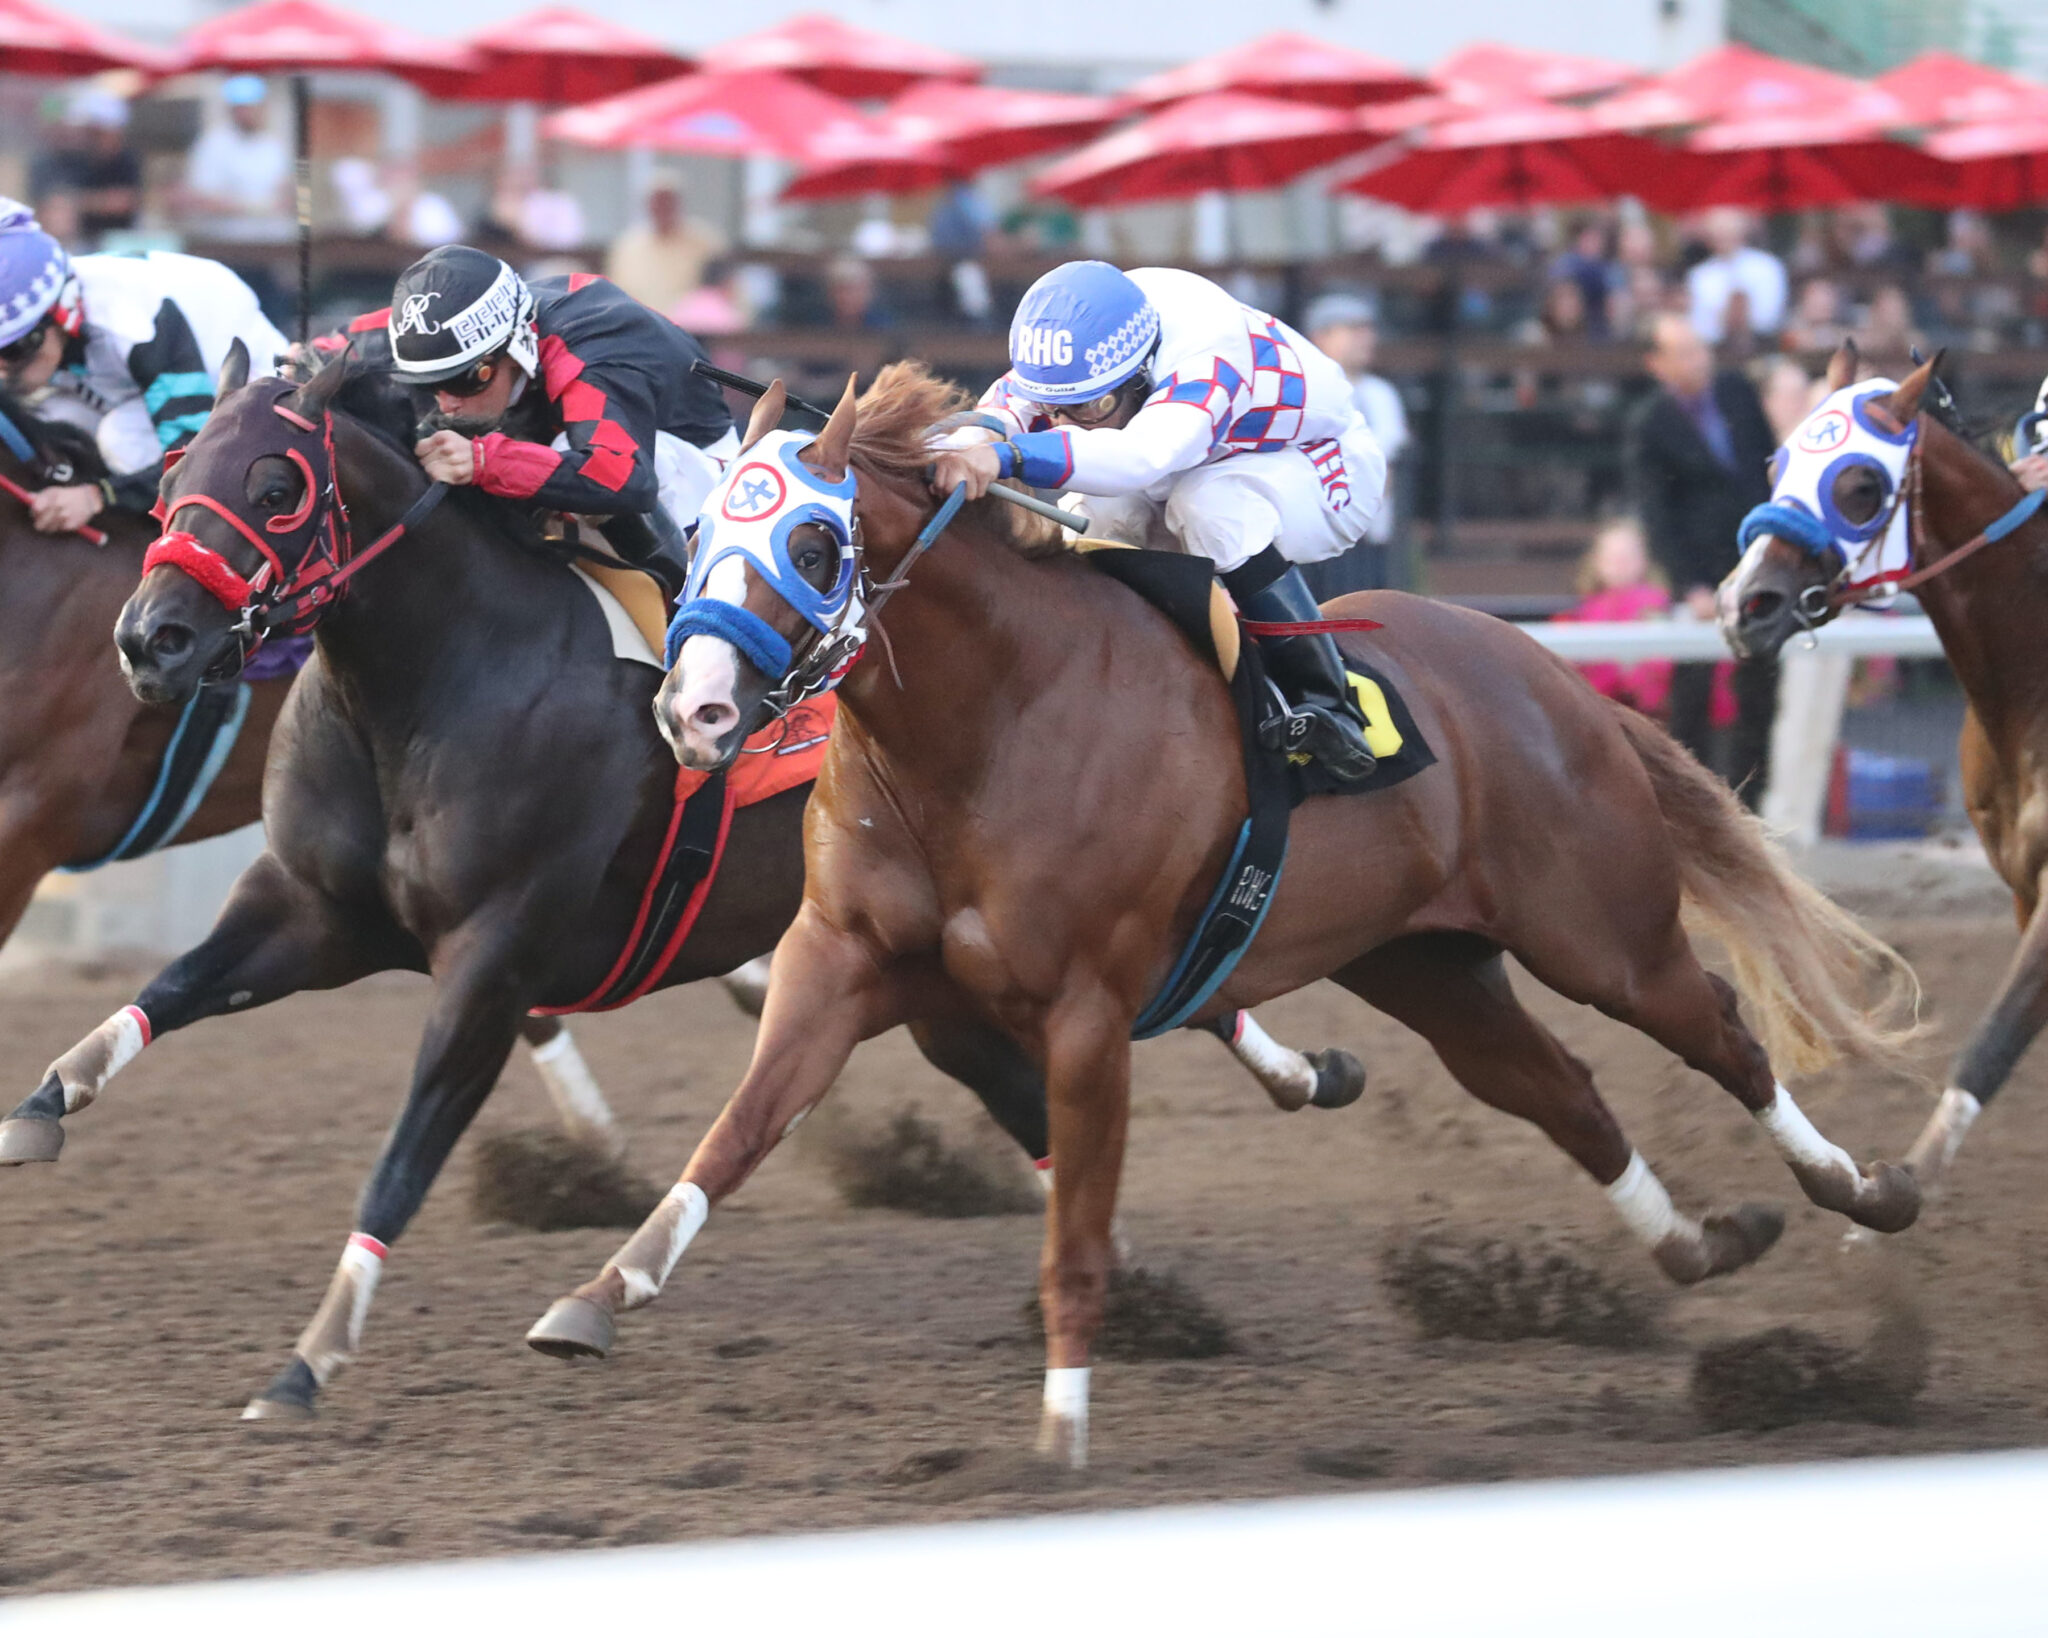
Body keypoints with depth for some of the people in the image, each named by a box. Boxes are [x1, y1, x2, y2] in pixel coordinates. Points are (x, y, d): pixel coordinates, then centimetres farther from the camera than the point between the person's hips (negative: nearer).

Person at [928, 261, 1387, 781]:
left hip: (1333, 470, -7)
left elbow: (1141, 454, -61)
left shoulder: (1210, 357, -44)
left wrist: (1007, 457, -72)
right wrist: (983, 435, -47)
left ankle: (1329, 707, -29)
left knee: (1211, 507, -37)